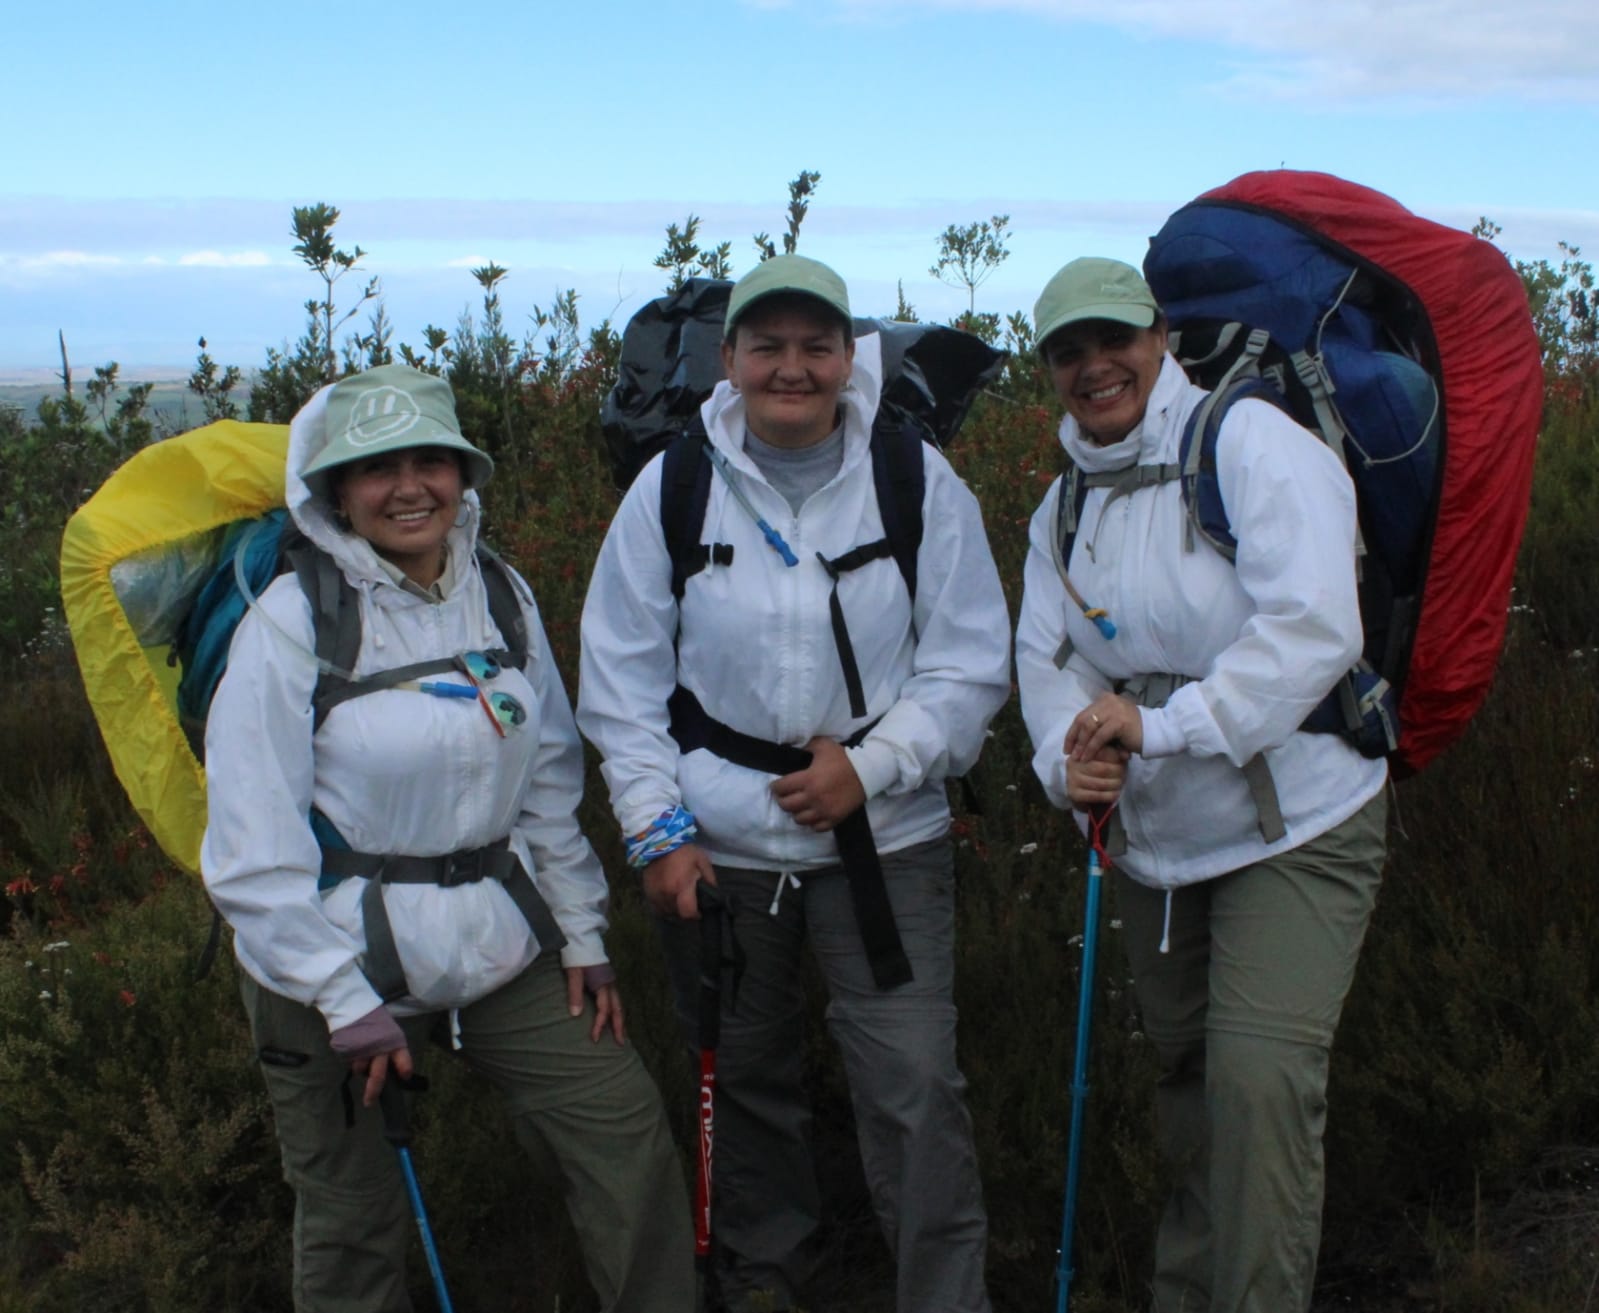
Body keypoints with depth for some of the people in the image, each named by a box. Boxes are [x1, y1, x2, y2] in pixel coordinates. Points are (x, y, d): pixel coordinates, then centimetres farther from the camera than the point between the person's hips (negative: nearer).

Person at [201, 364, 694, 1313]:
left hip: (504, 948, 5)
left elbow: (550, 780, 11)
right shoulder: (293, 622, -14)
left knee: (628, 1128, 5)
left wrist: (582, 935, 9)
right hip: (342, 961, -4)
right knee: (355, 1224, 10)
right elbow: (253, 846, -15)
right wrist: (347, 1001, -15)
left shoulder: (503, 598, 2)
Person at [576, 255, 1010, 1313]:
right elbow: (622, 681, 2)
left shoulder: (917, 480, -5)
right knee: (745, 1075, 17)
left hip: (884, 837, -1)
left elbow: (970, 666, -2)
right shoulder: (671, 487, -3)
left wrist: (870, 764, -14)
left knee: (916, 1084, -5)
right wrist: (657, 827, -4)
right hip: (718, 844, 2)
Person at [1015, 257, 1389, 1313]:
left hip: (1295, 831, -7)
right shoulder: (1065, 505, 7)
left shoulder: (1249, 441, -15)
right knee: (1187, 1072, 19)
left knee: (1261, 1075, -19)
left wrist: (1163, 722, -29)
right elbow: (1047, 653, 1)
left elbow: (1315, 629, -26)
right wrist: (1070, 755, -20)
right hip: (1155, 839, 7)